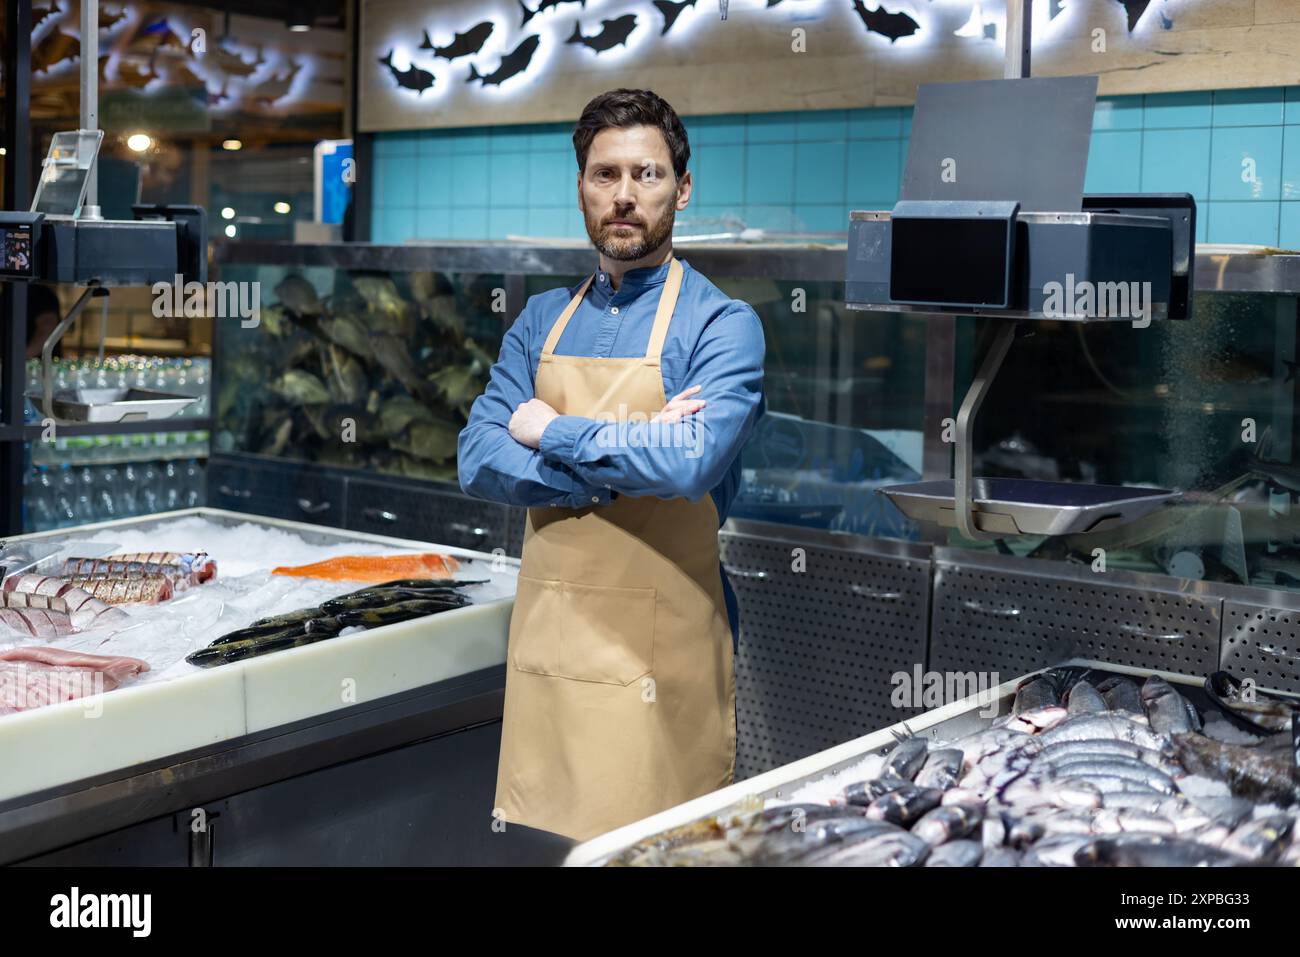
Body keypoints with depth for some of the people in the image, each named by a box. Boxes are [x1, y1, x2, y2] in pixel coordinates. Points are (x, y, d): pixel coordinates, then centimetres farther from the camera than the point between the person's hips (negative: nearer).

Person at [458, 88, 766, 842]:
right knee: (539, 841, 13)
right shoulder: (543, 319, 9)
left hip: (659, 646, -5)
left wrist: (552, 432, -11)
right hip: (546, 632, 5)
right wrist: (622, 464, -14)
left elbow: (691, 462, -24)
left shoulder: (721, 324, -7)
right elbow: (480, 461, -1)